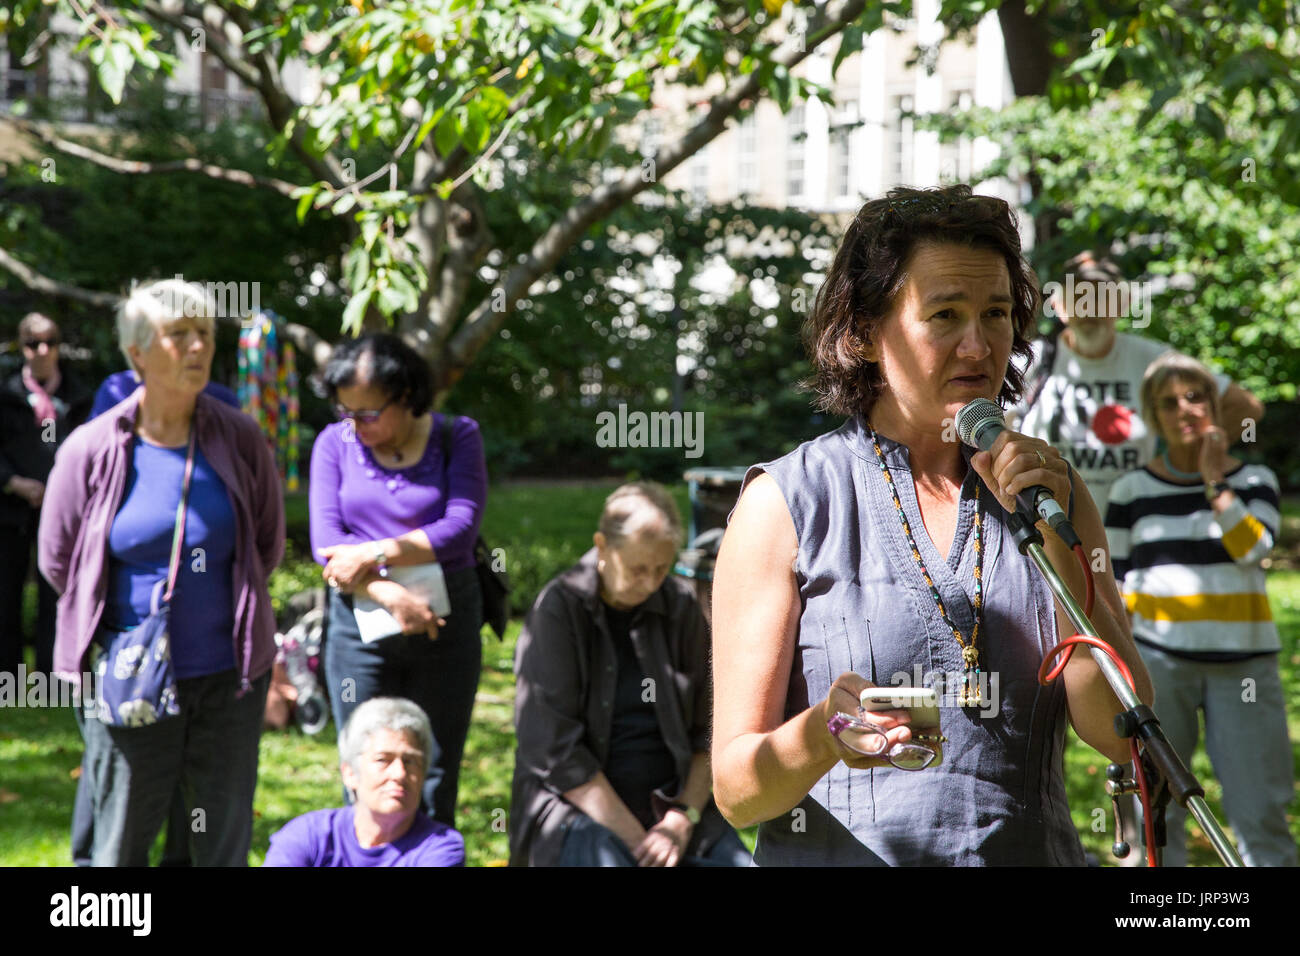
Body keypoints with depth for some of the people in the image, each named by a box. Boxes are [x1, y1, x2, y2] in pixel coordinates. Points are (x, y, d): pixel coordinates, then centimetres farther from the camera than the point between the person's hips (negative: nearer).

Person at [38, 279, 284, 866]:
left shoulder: (239, 439, -3)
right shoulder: (92, 450, -8)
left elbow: (269, 544, 11)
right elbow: (58, 561, 4)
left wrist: (229, 604, 11)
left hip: (229, 675, 2)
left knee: (226, 844, 11)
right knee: (121, 844, 7)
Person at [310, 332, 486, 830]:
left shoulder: (457, 437, 1)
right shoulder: (334, 443, 4)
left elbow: (461, 527, -11)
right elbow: (326, 542, -6)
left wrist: (373, 554, -16)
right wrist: (390, 594, -20)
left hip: (444, 621, -1)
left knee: (434, 784, 4)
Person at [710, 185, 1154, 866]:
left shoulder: (1049, 493, 10)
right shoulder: (785, 503, -1)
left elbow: (1120, 734, 0)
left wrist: (1053, 539, -9)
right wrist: (822, 737, -22)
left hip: (1032, 849, 2)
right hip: (836, 858, -1)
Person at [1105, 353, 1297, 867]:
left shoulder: (1255, 481, 7)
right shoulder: (1133, 491, 7)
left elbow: (1252, 547, -11)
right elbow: (1111, 584, 9)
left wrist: (1215, 480, -12)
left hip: (1243, 661, 0)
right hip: (1159, 658, 1)